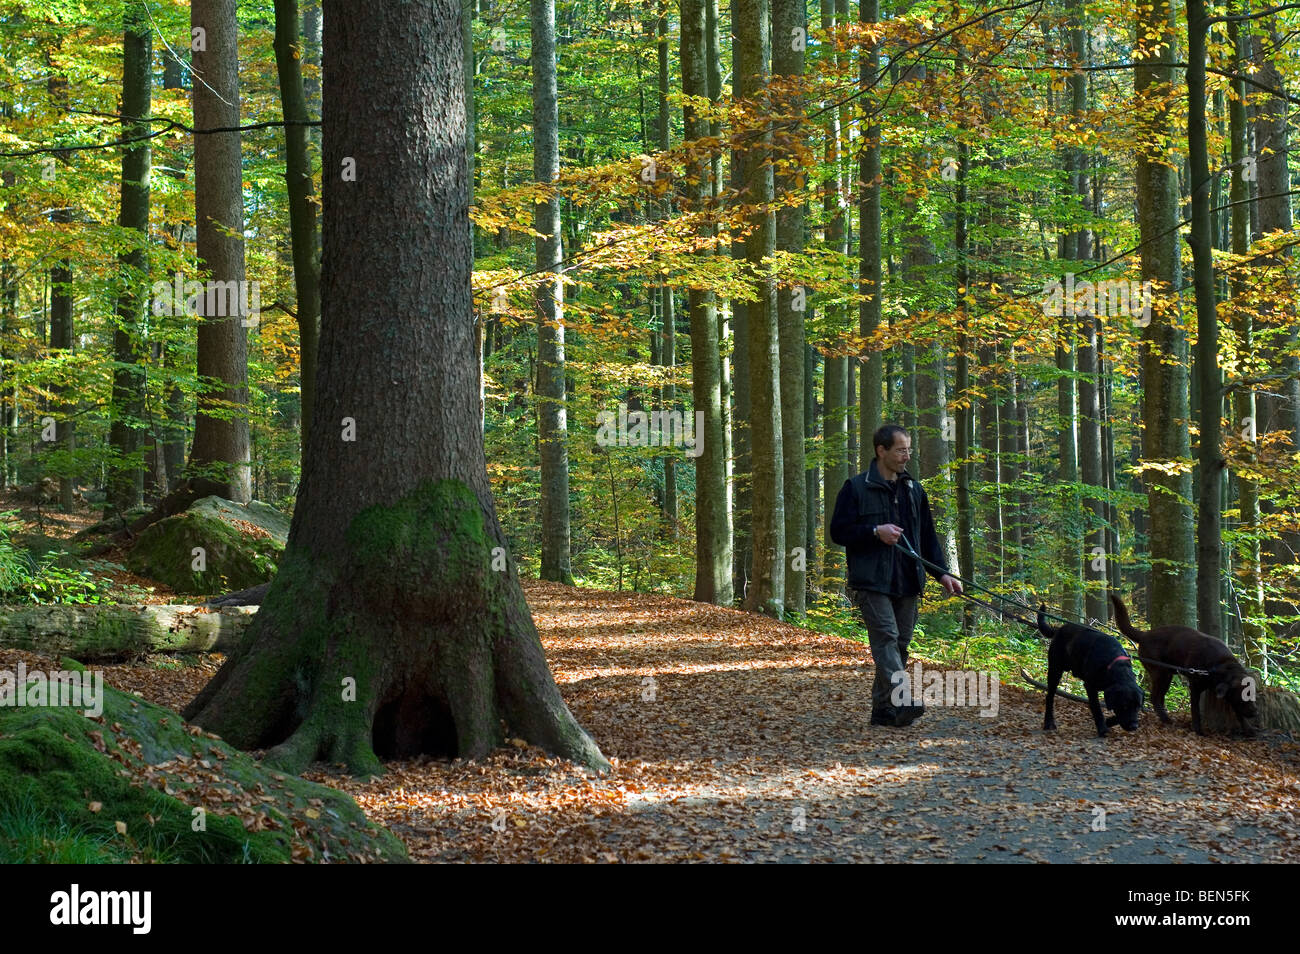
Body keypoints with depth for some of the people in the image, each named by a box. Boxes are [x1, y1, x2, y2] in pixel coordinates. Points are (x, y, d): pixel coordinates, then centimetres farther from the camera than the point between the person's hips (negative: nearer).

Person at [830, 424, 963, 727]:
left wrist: (942, 573, 9)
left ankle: (883, 710, 12)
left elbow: (928, 536, 20)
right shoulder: (856, 488, -2)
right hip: (872, 582, -6)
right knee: (886, 638, -16)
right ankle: (903, 701, -28)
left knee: (900, 643, 6)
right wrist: (875, 532, -16)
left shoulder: (914, 489, 15)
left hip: (907, 582, 6)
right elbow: (838, 531, -4)